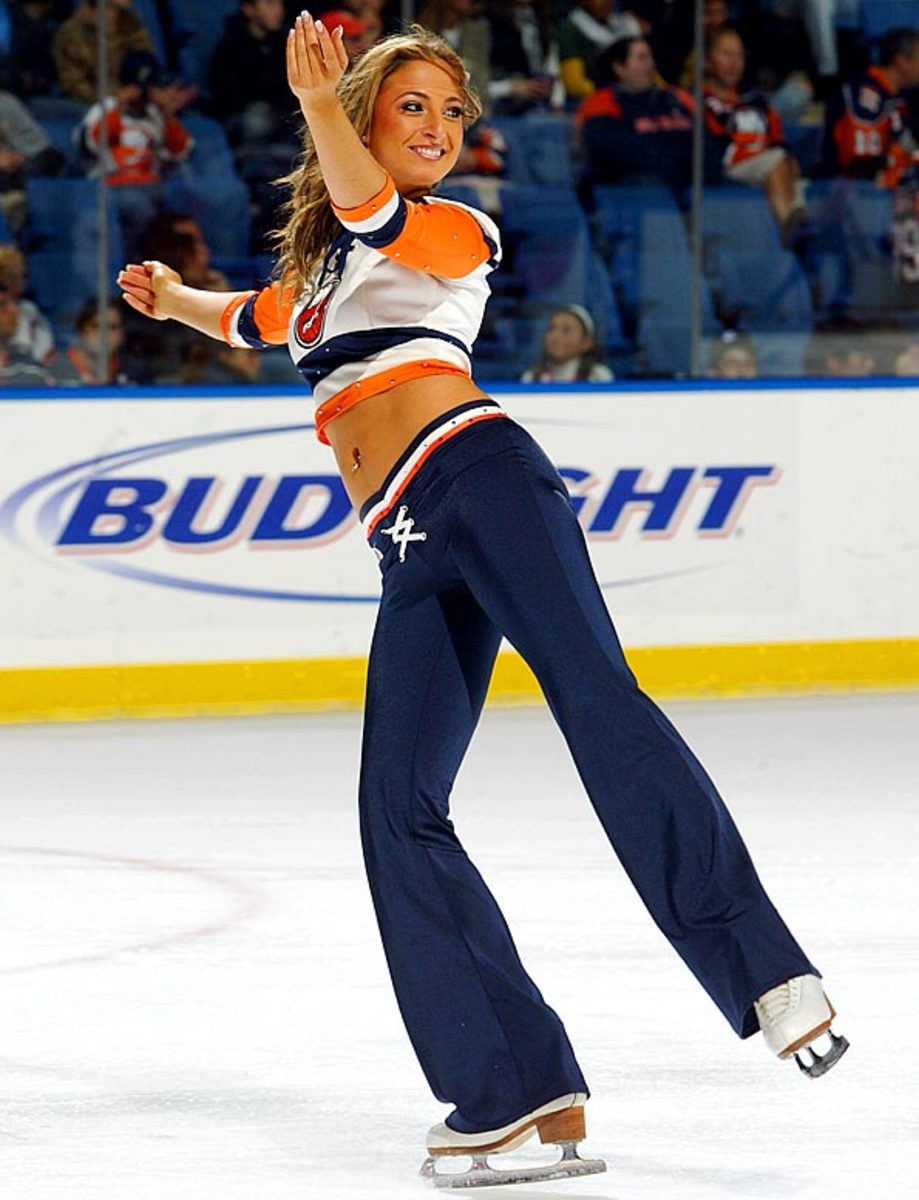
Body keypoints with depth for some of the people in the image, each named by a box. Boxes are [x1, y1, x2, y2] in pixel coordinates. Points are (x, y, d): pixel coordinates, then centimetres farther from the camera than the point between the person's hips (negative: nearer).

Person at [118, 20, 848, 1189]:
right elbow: (259, 319, 55)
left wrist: (319, 103, -29)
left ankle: (764, 972, -42)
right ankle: (516, 1089, -11)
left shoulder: (455, 233, 10)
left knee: (595, 694, -29)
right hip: (413, 554, 6)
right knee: (397, 810, -10)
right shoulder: (321, 265, 28)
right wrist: (178, 300, 45)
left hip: (479, 476, -6)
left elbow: (373, 214, -16)